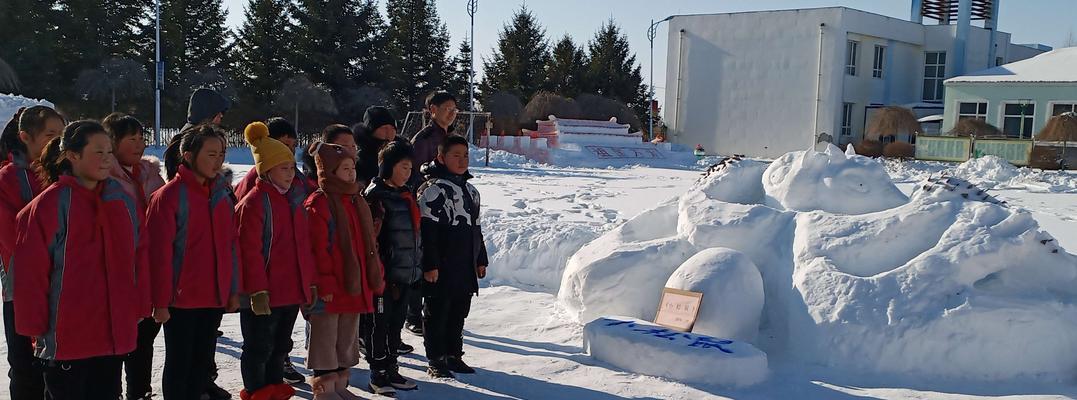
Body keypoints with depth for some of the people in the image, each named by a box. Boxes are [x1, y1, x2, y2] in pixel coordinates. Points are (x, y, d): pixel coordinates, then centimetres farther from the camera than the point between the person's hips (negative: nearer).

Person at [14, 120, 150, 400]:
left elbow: (139, 256, 11)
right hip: (66, 337, -5)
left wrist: (138, 308, 7)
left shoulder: (123, 201, 6)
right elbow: (31, 272, -10)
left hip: (116, 333, 5)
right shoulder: (49, 204, -10)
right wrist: (35, 327, -8)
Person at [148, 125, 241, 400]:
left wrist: (233, 290, 9)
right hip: (181, 298, -6)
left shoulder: (224, 194, 7)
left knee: (203, 360, 15)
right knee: (179, 363, 6)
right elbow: (160, 253, -13)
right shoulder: (169, 196, -13)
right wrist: (160, 301, -13)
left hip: (215, 297, 6)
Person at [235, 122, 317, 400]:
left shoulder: (295, 199, 12)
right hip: (264, 295, -8)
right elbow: (250, 251, -17)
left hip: (293, 291, 8)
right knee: (260, 348, 5)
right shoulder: (254, 202, -13)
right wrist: (258, 290, -18)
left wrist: (309, 282, 13)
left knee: (281, 345, 19)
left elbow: (304, 245, 16)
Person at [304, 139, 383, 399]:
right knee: (326, 338, 2)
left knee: (347, 338, 16)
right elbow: (318, 249, -17)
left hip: (356, 287, 8)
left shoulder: (357, 202, 14)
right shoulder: (318, 204, -13)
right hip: (329, 289, -8)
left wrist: (376, 279, 15)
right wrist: (324, 284, -19)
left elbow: (368, 246, 17)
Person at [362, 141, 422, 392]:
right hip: (386, 274, -8)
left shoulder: (405, 194, 14)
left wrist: (416, 266, 22)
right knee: (380, 321, 1)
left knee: (397, 318, 15)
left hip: (407, 273, 8)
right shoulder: (376, 196, -13)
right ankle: (380, 372, 7)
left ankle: (390, 362, 26)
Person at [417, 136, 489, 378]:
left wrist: (480, 260, 22)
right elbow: (426, 230, -16)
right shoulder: (433, 189, -10)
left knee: (458, 314, 14)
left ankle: (454, 356, 25)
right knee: (437, 314, 2)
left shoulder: (470, 190, 17)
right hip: (441, 269, -8)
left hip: (465, 268, 8)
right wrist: (430, 265, -20)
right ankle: (436, 361, 9)